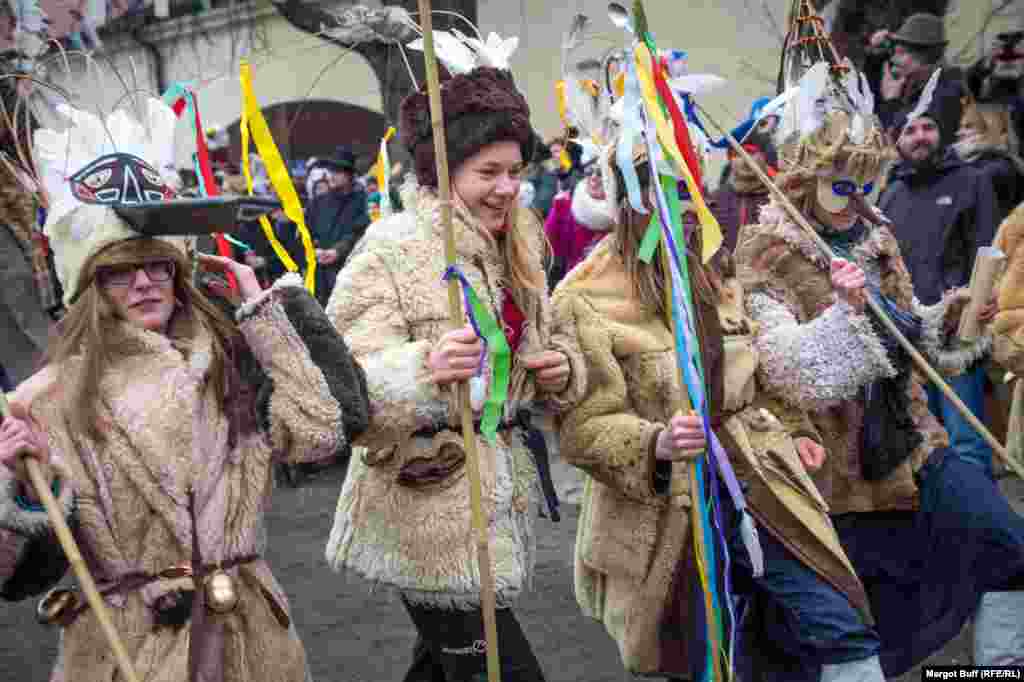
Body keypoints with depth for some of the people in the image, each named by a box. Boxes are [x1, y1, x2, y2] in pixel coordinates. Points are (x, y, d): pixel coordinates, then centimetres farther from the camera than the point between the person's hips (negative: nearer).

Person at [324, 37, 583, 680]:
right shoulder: (392, 247, -13)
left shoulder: (515, 249, 11)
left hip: (497, 497, 7)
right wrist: (425, 368, -39)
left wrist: (561, 368, 0)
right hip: (424, 504, -7)